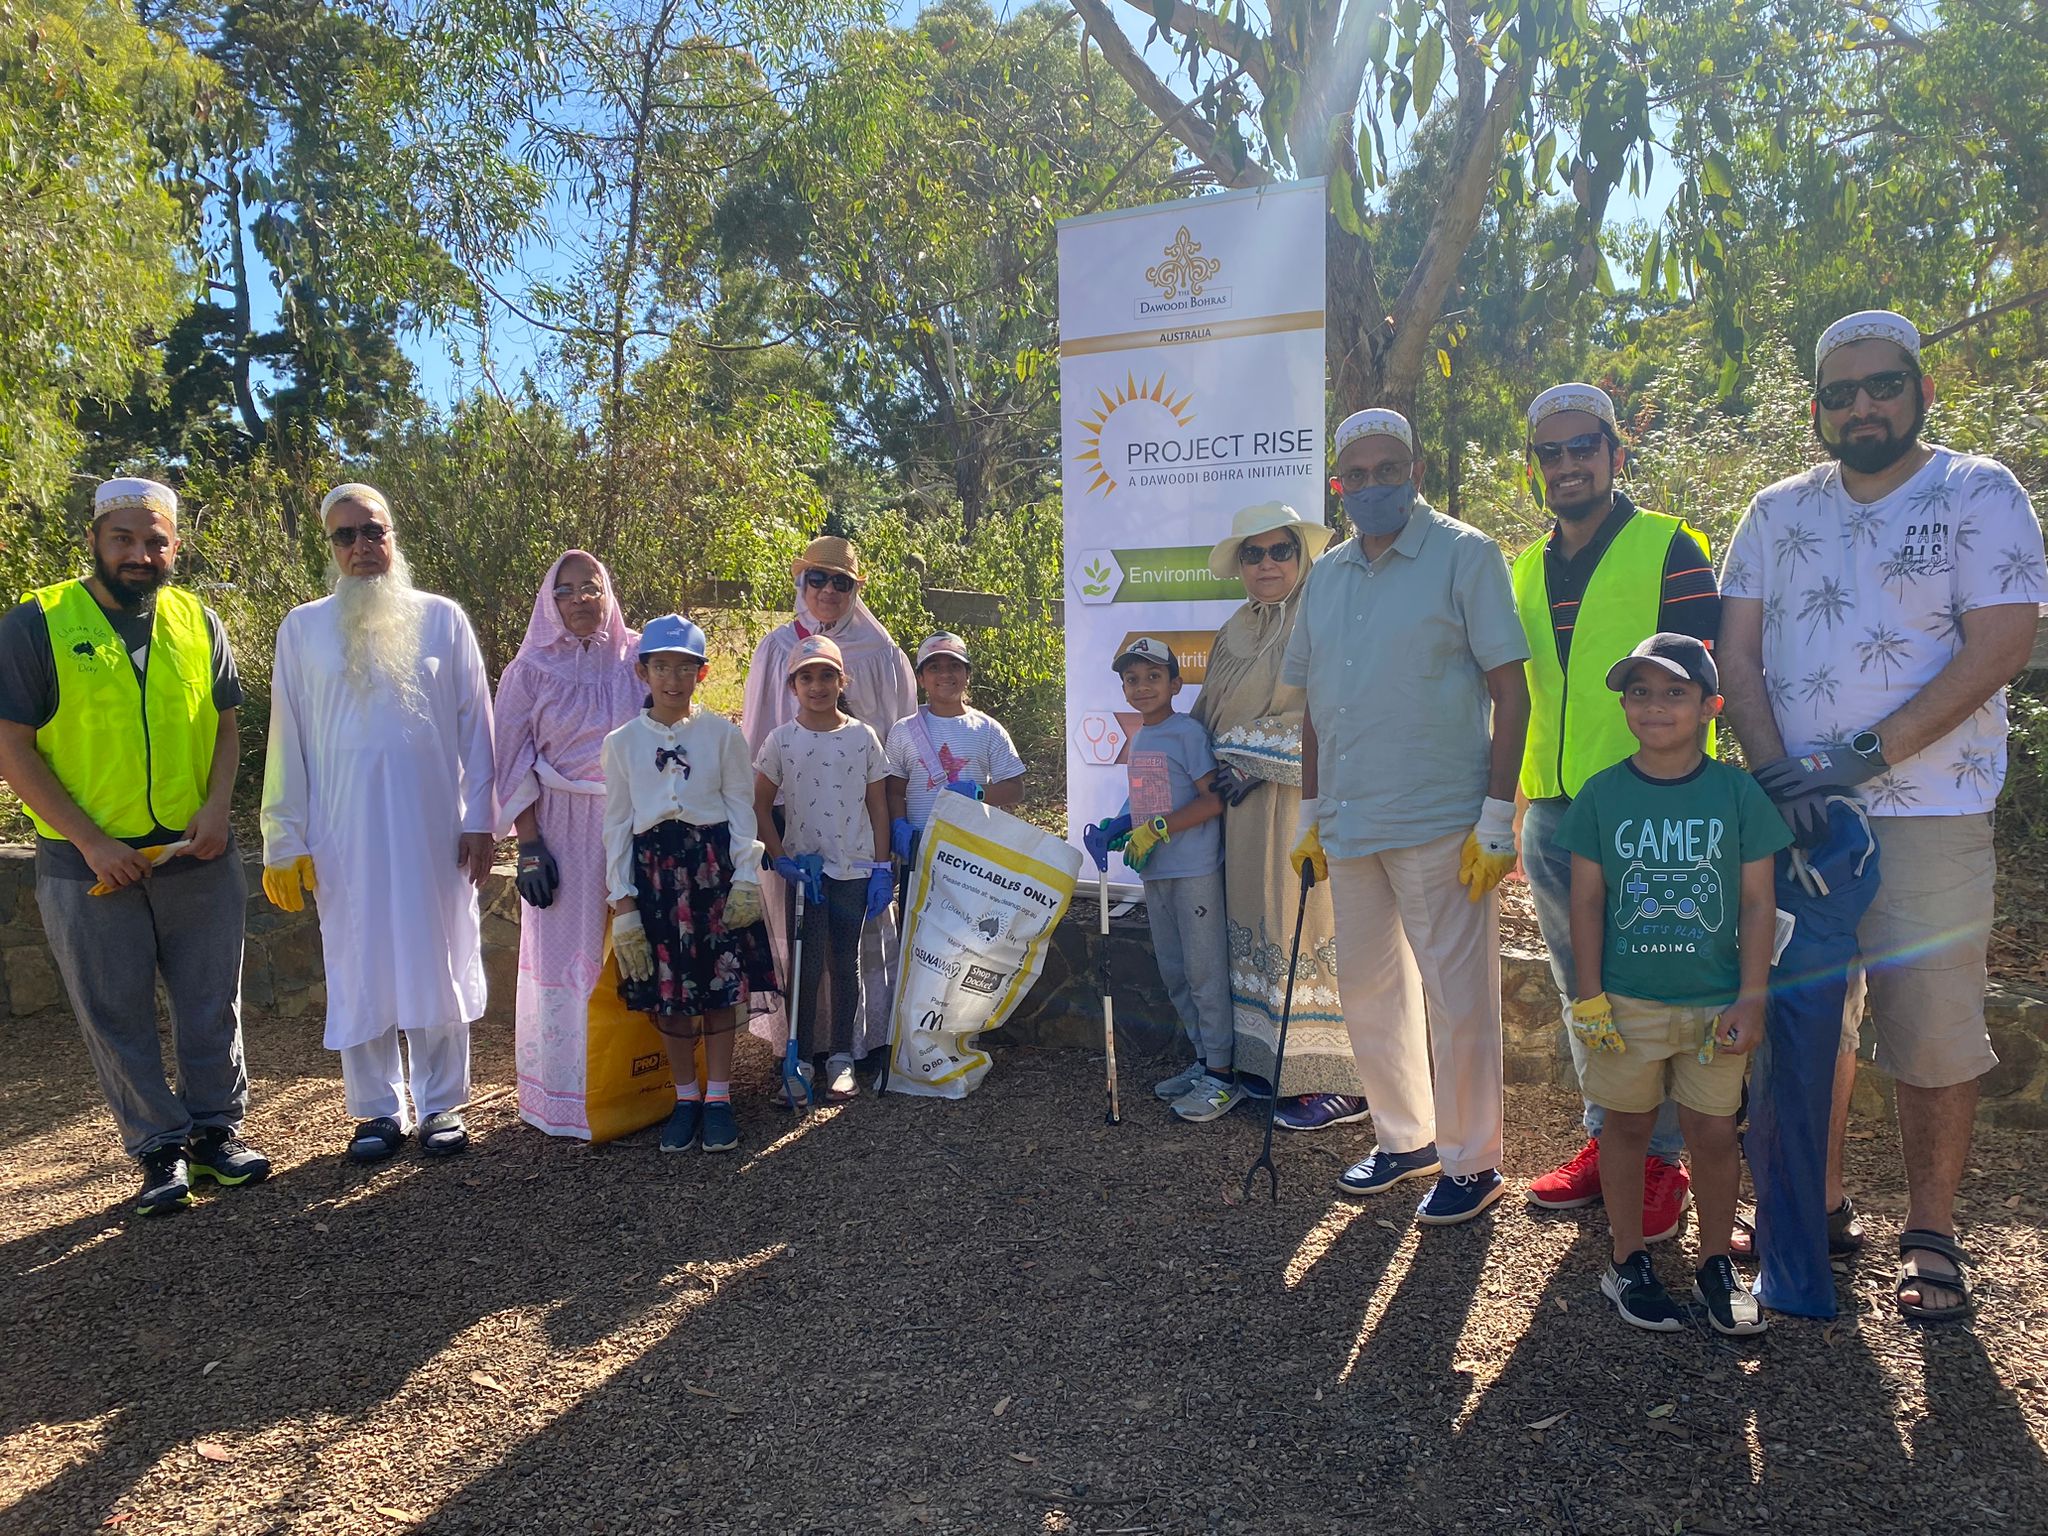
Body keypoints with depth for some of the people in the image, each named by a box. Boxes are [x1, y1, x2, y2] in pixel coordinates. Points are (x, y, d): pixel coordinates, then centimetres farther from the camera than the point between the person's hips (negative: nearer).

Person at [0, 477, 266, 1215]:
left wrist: (217, 807, -8)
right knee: (116, 1015, 7)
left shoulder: (197, 621, 4)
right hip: (89, 865, -2)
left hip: (198, 857, 3)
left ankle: (217, 1130, 27)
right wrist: (93, 843, -14)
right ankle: (160, 1151, 21)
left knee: (211, 1004, 11)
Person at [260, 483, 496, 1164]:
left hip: (433, 826, 0)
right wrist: (284, 842, 2)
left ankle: (442, 1104, 19)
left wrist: (478, 819, -1)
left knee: (439, 965, 6)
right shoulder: (303, 628, 5)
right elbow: (288, 741, 5)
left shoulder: (442, 618, 3)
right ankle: (378, 1109, 21)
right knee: (359, 971, 7)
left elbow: (475, 723, 4)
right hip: (345, 832, 1)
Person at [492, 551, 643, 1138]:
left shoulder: (638, 658, 7)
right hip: (564, 830, -1)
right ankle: (567, 1097, 12)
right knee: (565, 953, 1)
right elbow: (514, 765, 0)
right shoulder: (531, 670, 3)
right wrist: (529, 847, -8)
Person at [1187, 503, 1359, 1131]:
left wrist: (1256, 763, -14)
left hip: (1306, 797, -7)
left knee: (1306, 923, -7)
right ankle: (1268, 1059, 17)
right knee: (1255, 919, 8)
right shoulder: (1232, 635, 18)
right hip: (1247, 805, 7)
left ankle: (1335, 1079, 0)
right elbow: (1206, 719, 22)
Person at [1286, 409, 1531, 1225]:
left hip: (1442, 822, -6)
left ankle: (1471, 1162, 19)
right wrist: (1310, 811, 14)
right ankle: (1404, 1137, 33)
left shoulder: (1465, 555, -5)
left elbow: (1510, 690, -8)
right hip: (1350, 823, 7)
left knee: (1458, 998, 2)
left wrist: (1497, 816, -14)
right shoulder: (1327, 574, 13)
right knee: (1367, 989, 15)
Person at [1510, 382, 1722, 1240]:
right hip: (1551, 810, 6)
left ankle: (1662, 1160, 15)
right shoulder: (1526, 570, 16)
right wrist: (1516, 801, 18)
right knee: (1582, 992, 14)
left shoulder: (1668, 547, -1)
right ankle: (1604, 1140, 27)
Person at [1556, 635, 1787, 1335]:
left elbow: (1758, 903, -1)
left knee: (1714, 1133, 9)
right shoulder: (1602, 795, -3)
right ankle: (1627, 1261, 25)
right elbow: (1586, 901, -1)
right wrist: (1589, 997, -4)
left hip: (1715, 1001, 0)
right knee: (1628, 1128, 11)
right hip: (1627, 1001, 0)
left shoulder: (1737, 792, -4)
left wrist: (1751, 999, -4)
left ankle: (1716, 1264, 28)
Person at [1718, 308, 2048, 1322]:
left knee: (1934, 1034, 2)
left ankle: (1930, 1235, 18)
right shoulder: (1778, 511, 10)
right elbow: (1736, 650, 3)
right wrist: (1775, 769, -12)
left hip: (1927, 812, -3)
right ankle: (1819, 1204, 26)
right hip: (1791, 809, 3)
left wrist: (1868, 755, -17)